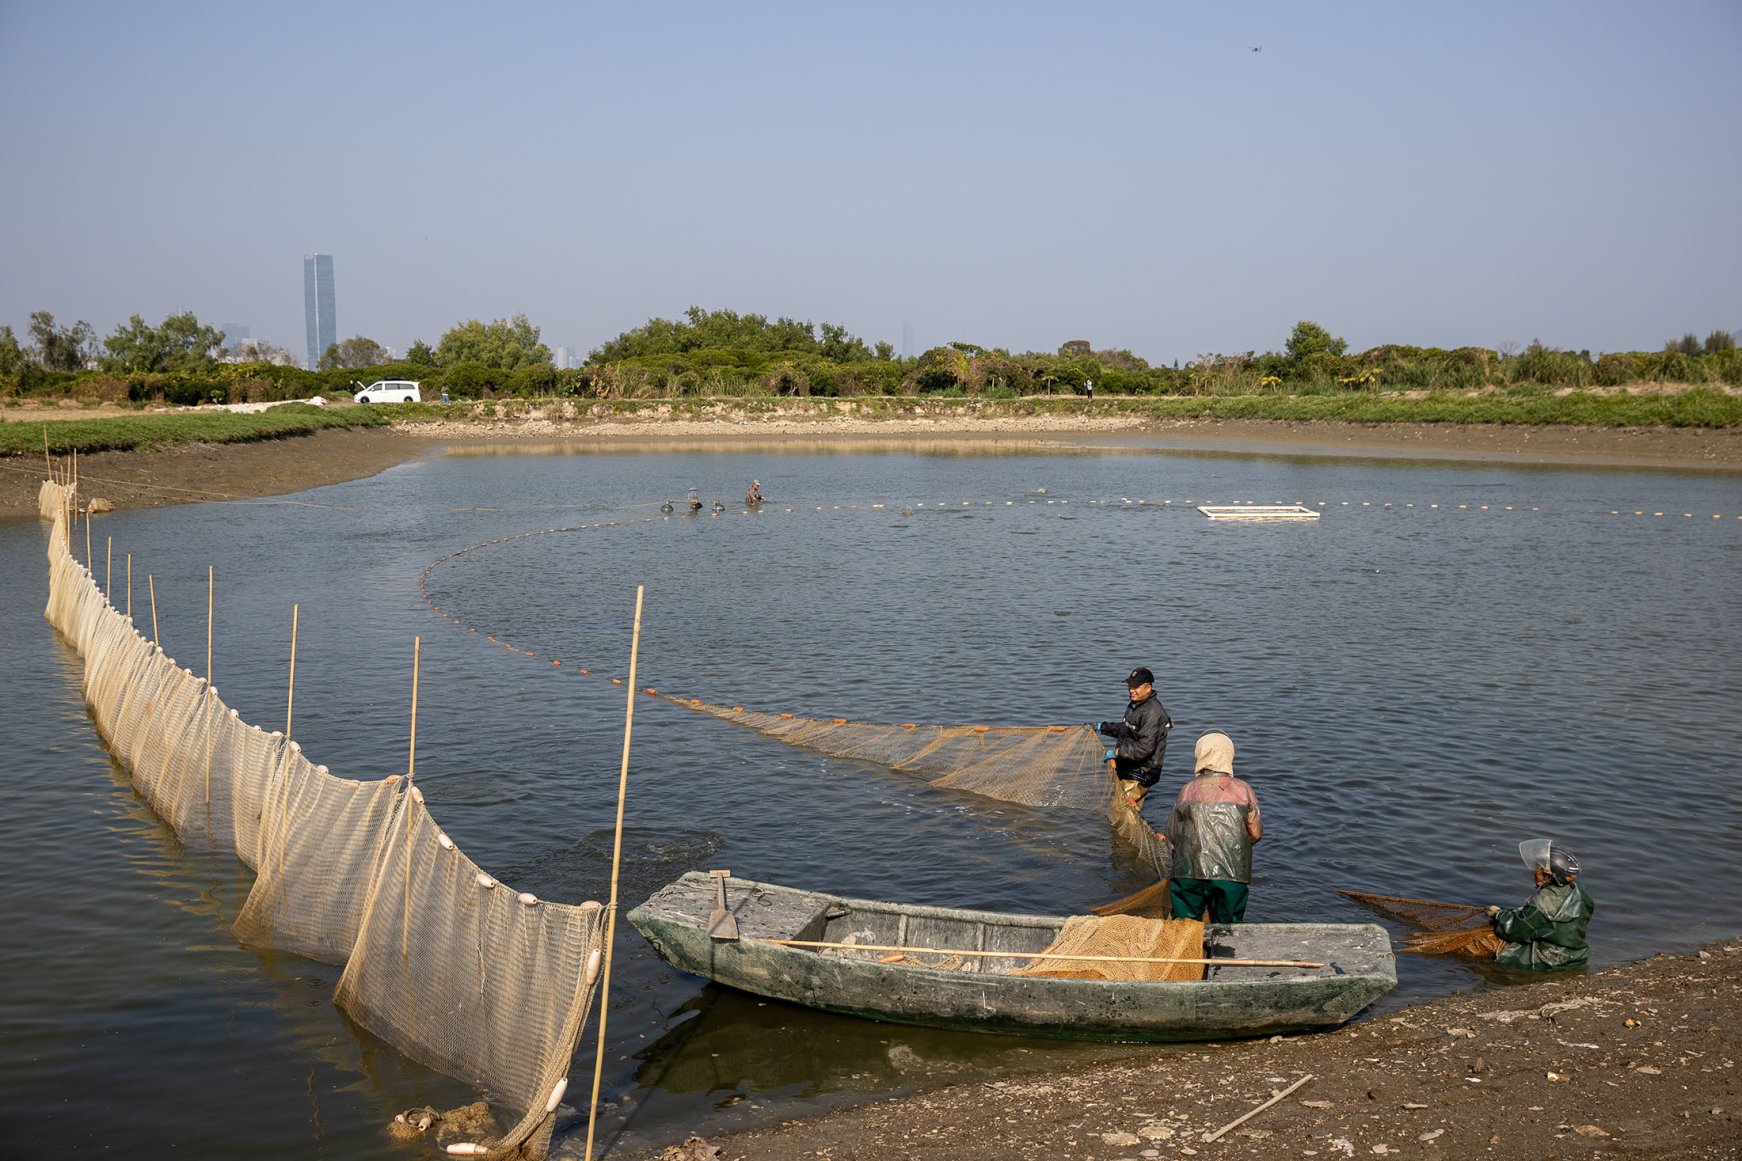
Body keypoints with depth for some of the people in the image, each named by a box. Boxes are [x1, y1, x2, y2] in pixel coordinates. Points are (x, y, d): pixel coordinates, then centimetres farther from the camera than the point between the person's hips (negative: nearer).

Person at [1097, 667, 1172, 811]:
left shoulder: (1153, 713, -22)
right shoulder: (1134, 705, 11)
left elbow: (1145, 748, -29)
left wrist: (1117, 752, -29)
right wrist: (1103, 727, 22)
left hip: (1139, 775, -10)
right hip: (1127, 770, 10)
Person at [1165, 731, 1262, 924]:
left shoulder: (1187, 791, 5)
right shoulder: (1243, 790, 3)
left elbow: (1172, 837, 10)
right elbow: (1256, 833, 6)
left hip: (1190, 873, 0)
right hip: (1233, 872, 0)